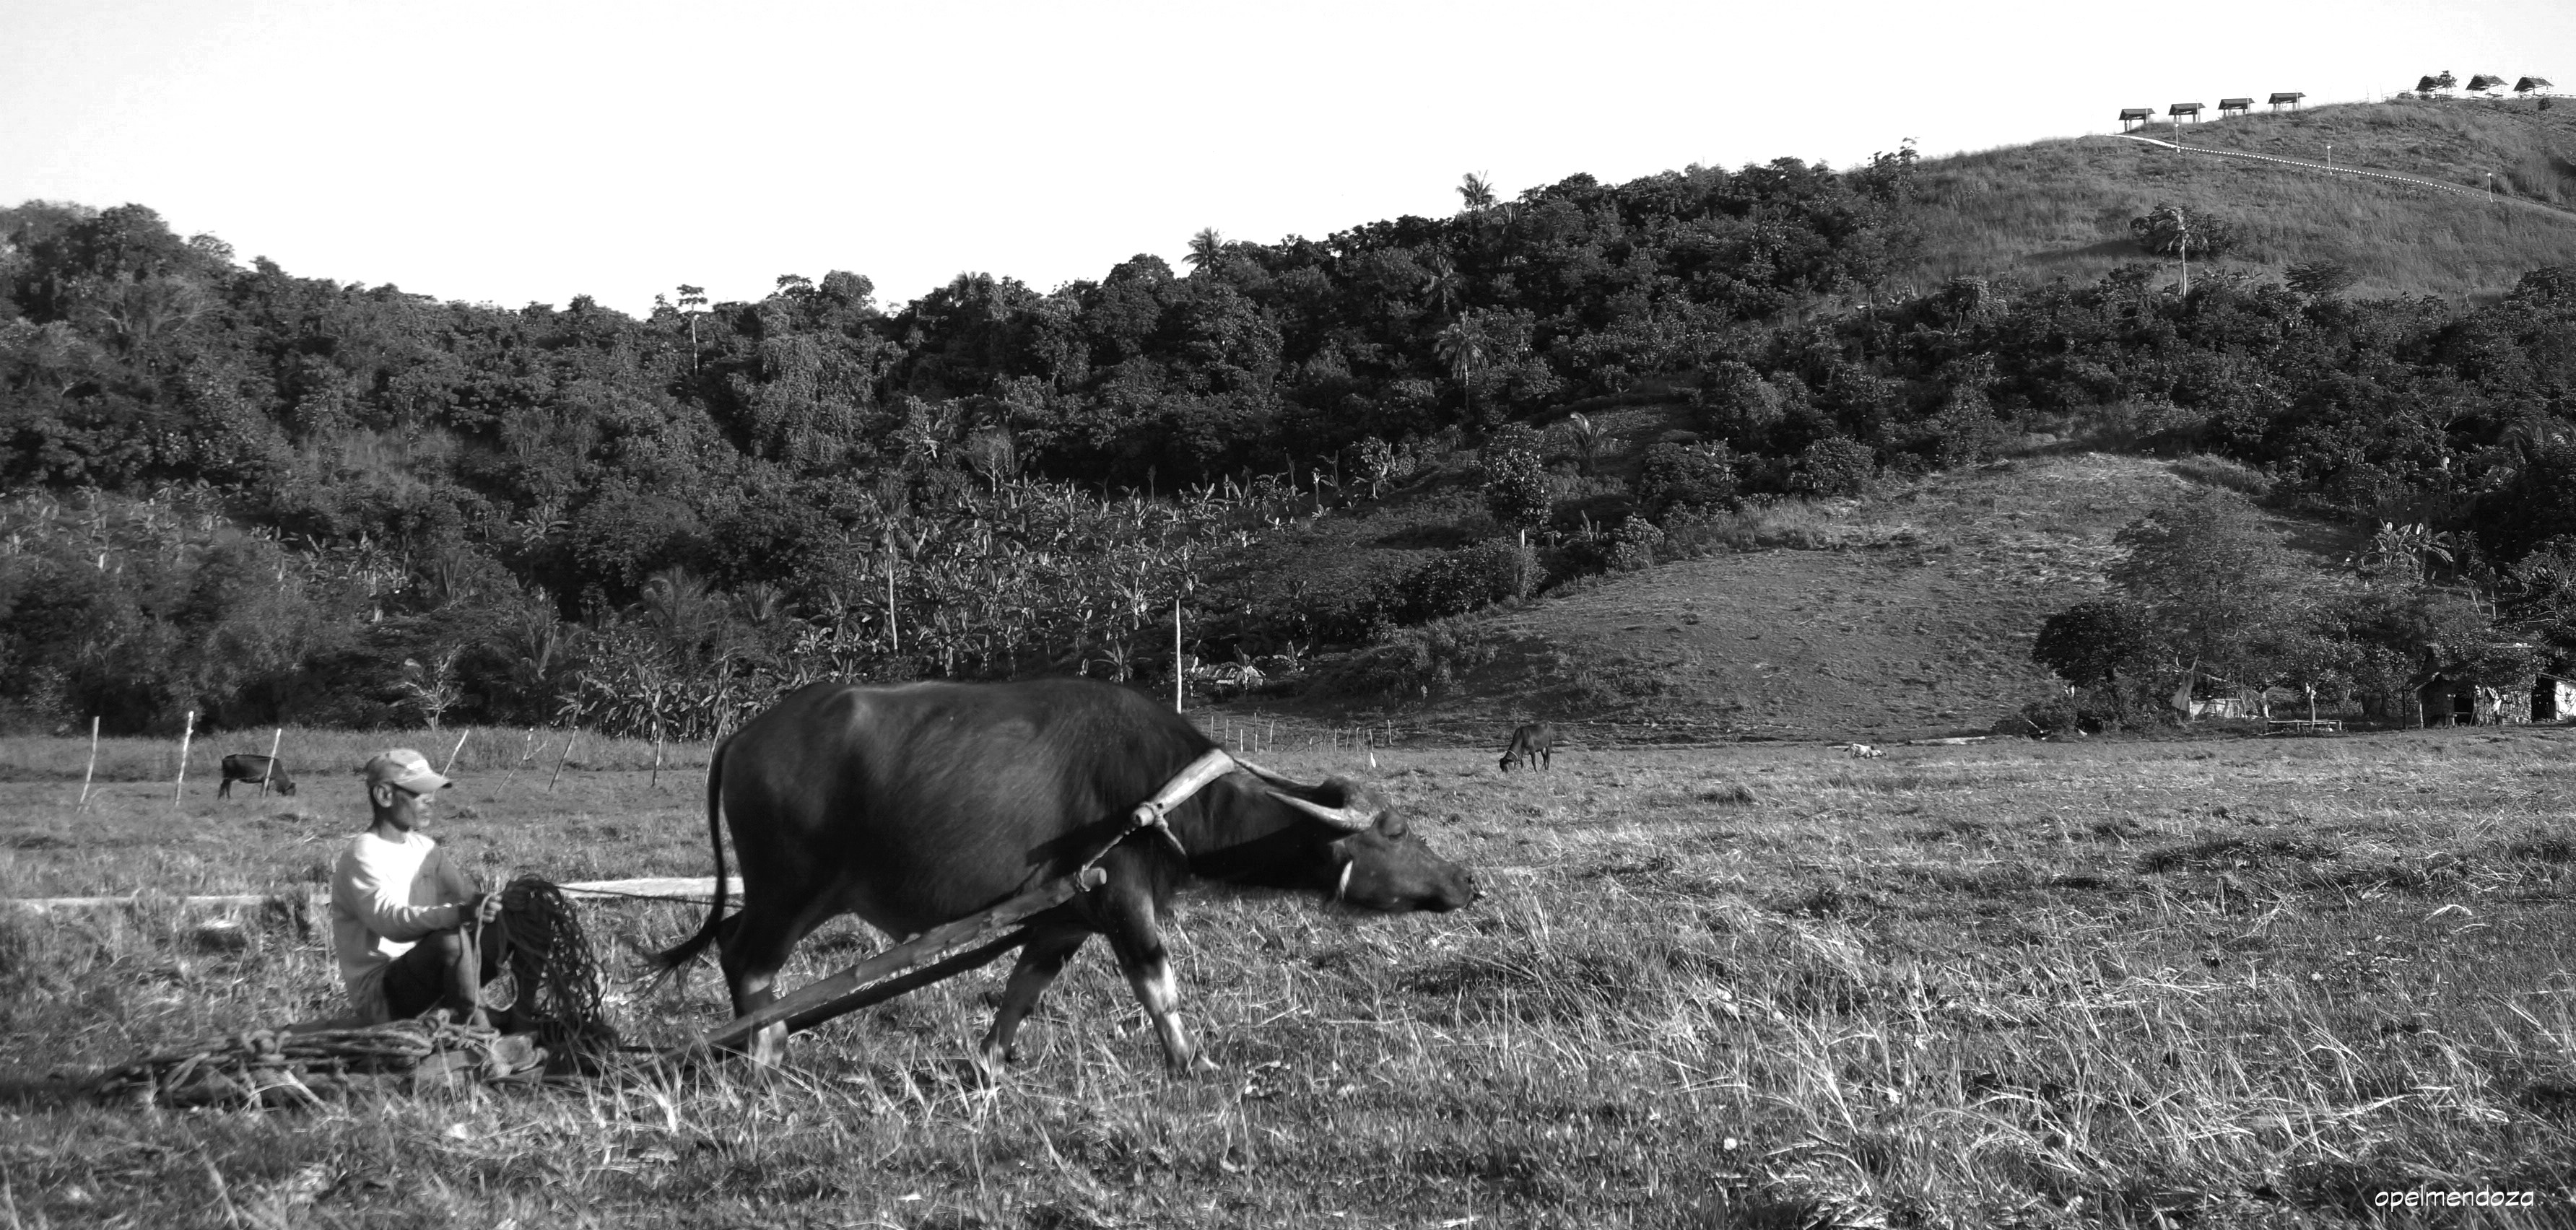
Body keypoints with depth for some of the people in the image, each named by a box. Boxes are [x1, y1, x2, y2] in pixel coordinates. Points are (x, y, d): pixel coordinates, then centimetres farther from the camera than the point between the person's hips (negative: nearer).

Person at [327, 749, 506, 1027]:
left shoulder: (422, 847, 13)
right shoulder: (363, 855, -15)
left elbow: (470, 894, 5)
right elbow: (391, 921, -31)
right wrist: (461, 913, -47)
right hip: (377, 996, -8)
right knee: (449, 938, -34)